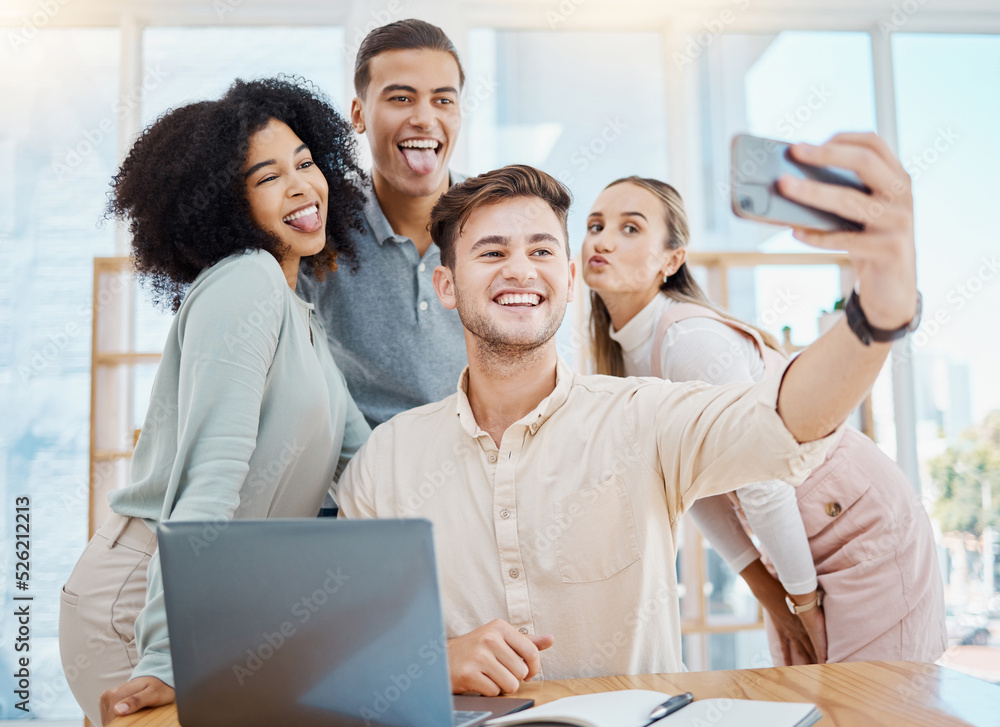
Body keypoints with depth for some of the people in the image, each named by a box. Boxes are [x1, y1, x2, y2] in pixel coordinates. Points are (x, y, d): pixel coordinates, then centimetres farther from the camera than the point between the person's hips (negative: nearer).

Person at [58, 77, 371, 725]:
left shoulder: (305, 320, 12)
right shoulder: (246, 282, -16)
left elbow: (366, 466, 15)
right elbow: (212, 472, -25)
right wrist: (168, 660, -27)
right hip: (143, 605, -8)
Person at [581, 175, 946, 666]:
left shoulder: (692, 341, -28)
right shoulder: (623, 353, -2)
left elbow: (763, 483, -24)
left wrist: (805, 597, -11)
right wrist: (767, 591, 3)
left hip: (867, 530, -7)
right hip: (796, 547, 7)